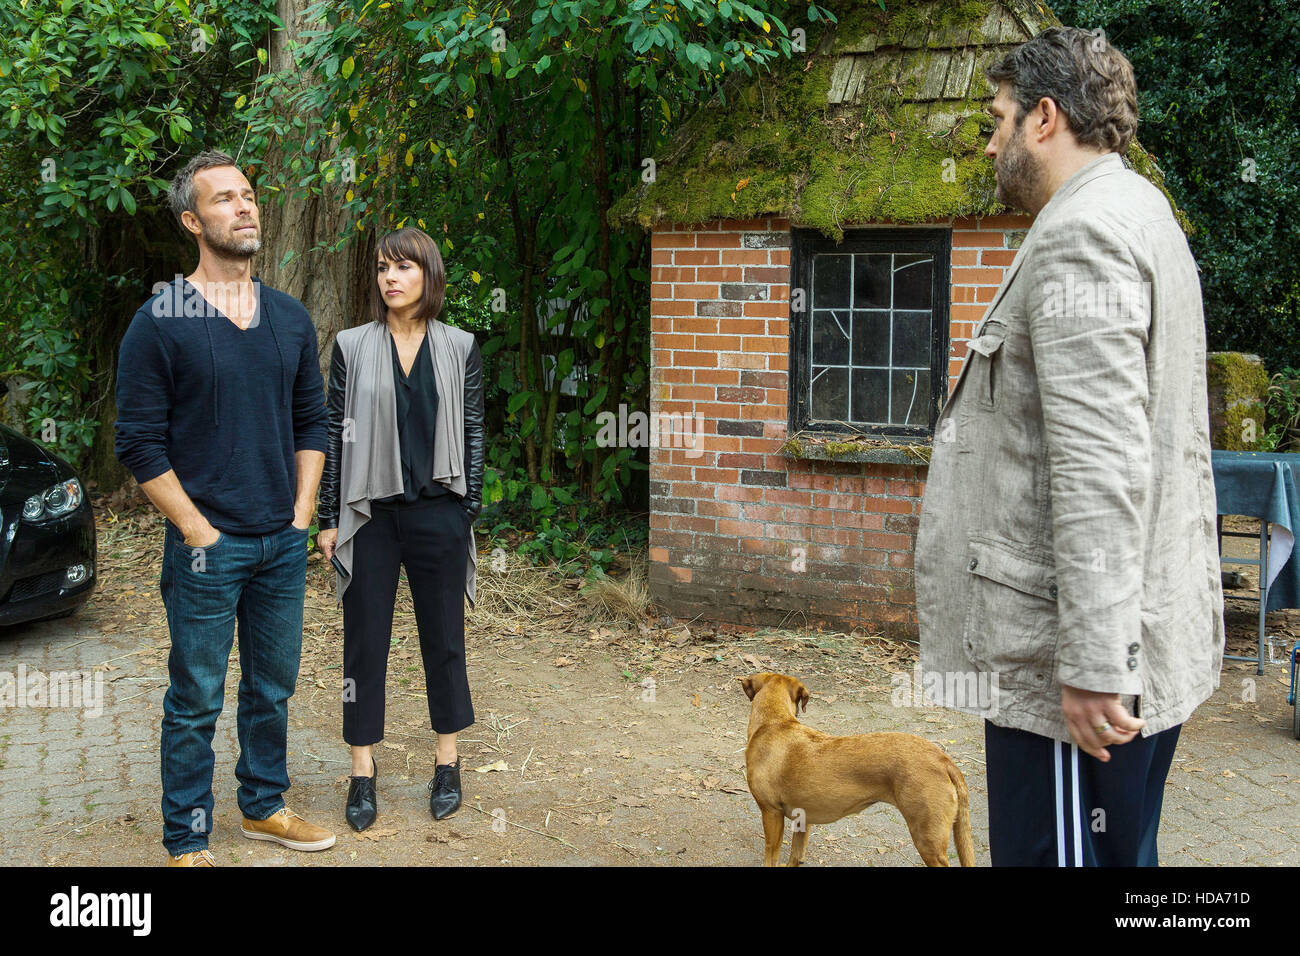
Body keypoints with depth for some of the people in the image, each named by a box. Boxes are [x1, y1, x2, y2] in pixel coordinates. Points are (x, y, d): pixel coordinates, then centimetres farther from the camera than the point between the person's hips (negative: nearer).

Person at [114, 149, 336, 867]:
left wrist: (301, 514, 5)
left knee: (273, 687, 16)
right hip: (208, 546, -5)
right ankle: (187, 841, 17)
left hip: (284, 543, 5)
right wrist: (198, 531, -12)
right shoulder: (160, 323, -8)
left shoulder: (289, 317, 9)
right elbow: (139, 443, -8)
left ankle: (263, 807, 34)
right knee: (196, 701, 4)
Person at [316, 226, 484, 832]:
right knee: (365, 641, 5)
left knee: (444, 637, 9)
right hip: (371, 514, 0)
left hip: (438, 513, 0)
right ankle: (363, 771, 15)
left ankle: (447, 763, 22)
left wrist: (469, 513, 1)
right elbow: (334, 433, 2)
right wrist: (329, 519, 0)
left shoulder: (459, 348, 3)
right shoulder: (352, 346, 1)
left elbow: (472, 432, 5)